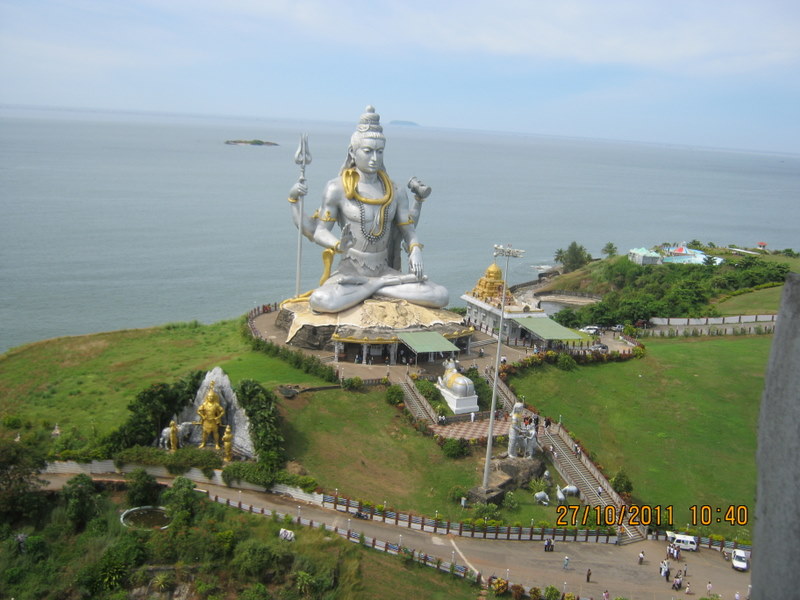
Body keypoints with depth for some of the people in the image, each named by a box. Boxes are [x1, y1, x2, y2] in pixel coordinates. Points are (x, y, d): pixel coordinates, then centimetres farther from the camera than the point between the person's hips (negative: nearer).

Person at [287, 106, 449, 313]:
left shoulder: (395, 193, 9)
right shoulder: (337, 188, -2)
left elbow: (409, 230, 12)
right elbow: (319, 231, -2)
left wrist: (415, 251, -8)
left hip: (385, 270, 4)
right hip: (350, 272, -4)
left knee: (441, 296, -17)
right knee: (321, 301, -38)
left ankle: (376, 287, -8)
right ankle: (385, 284, -15)